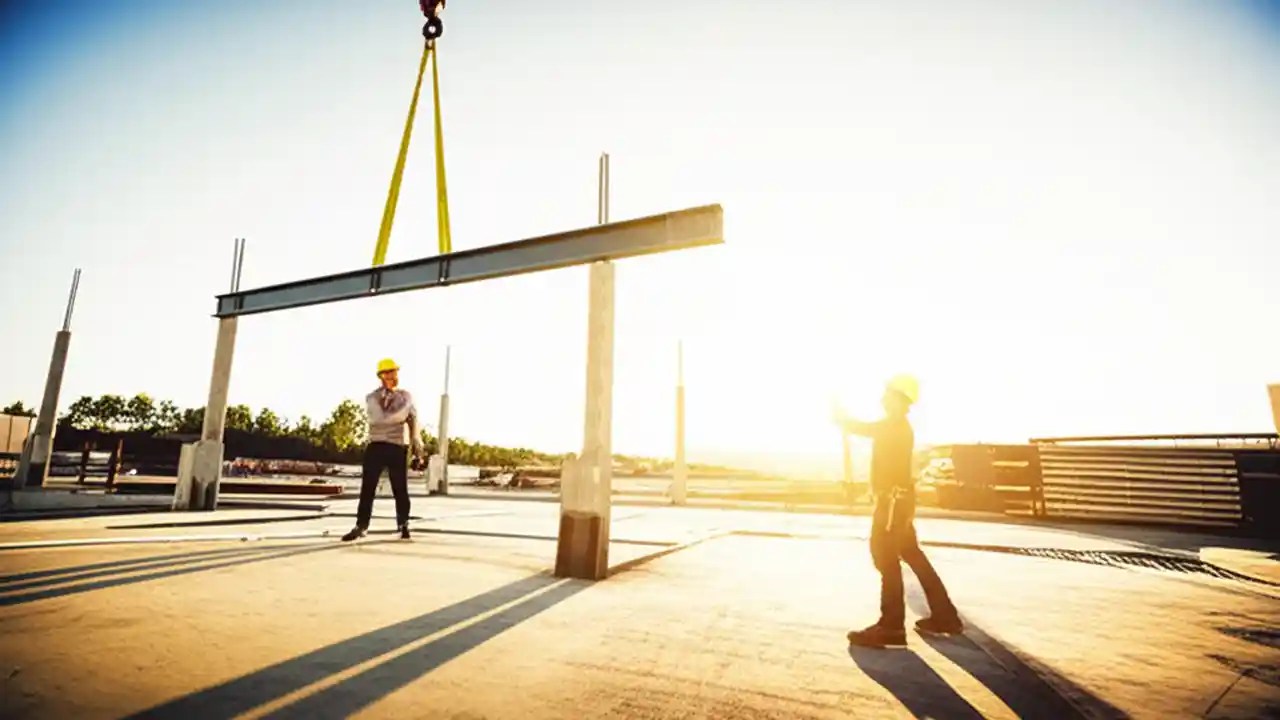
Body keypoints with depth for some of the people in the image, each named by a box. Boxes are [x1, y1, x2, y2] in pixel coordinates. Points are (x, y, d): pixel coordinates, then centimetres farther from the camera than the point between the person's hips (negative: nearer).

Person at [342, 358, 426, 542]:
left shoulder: (405, 396, 7)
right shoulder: (372, 398, 4)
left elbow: (413, 425, 6)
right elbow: (382, 417, -15)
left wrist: (418, 452, 2)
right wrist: (404, 406, -15)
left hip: (397, 449, 0)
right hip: (376, 447, 0)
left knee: (400, 490, 7)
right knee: (367, 489, 2)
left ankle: (403, 525, 22)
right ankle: (360, 526, 11)